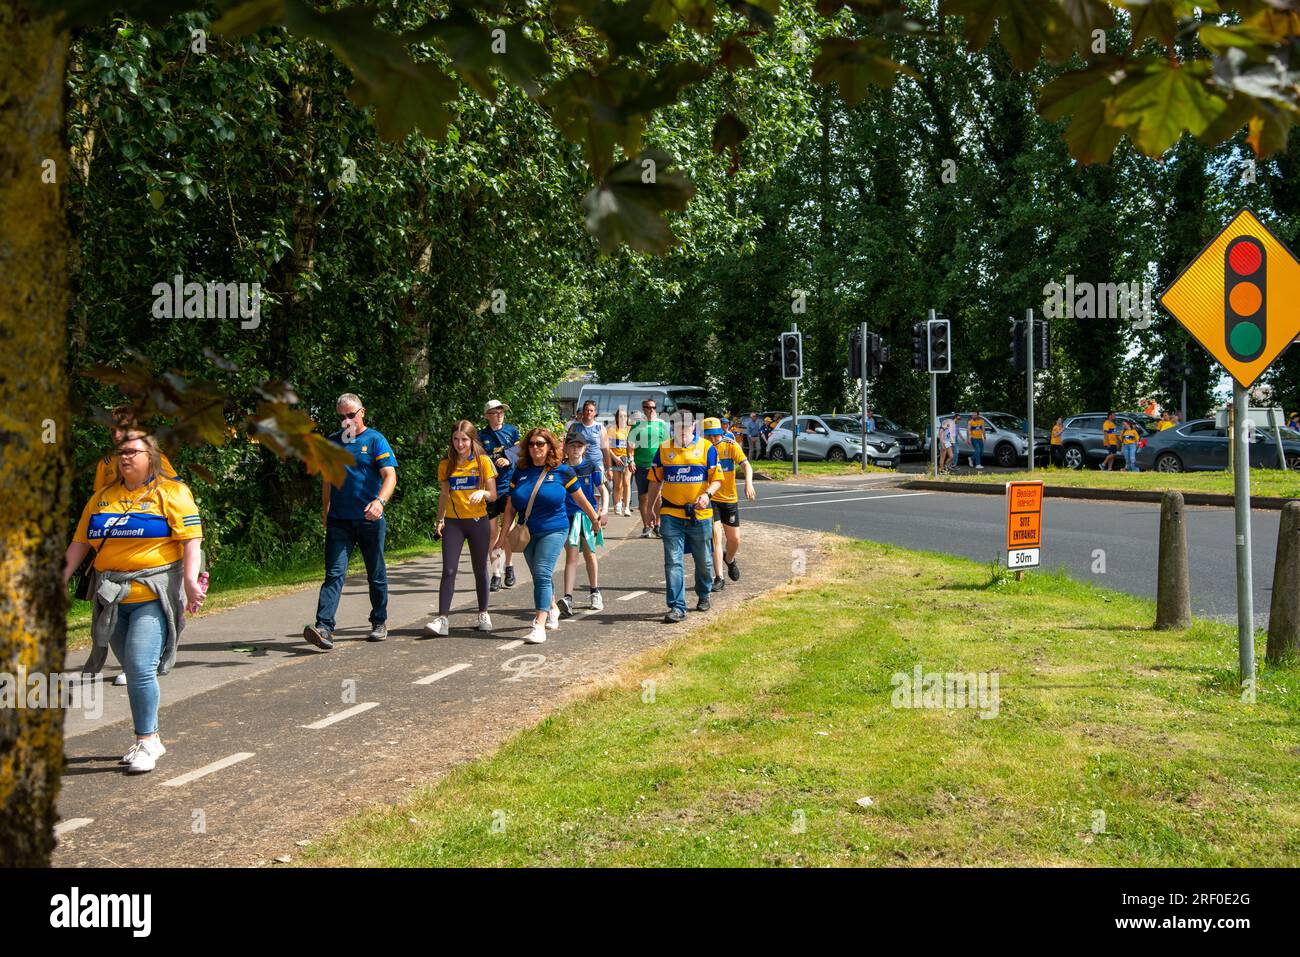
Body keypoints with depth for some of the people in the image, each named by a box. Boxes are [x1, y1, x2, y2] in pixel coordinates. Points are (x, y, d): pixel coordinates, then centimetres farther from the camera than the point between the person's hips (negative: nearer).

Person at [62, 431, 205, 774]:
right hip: (113, 598, 6)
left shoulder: (171, 492, -2)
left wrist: (191, 581, -19)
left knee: (141, 668, -14)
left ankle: (145, 741, -2)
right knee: (134, 671, 11)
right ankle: (151, 739, 22)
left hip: (153, 596, -6)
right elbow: (80, 542, 17)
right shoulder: (101, 498, 16)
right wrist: (61, 578, 8)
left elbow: (191, 540, -9)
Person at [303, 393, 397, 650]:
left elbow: (390, 476, -13)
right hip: (339, 520, 2)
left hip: (370, 520, -2)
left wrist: (380, 500, -31)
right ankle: (324, 628, -18)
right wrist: (325, 512, 17)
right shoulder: (332, 442, 10)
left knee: (376, 574, 11)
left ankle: (380, 622, 27)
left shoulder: (375, 440, -2)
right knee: (334, 573, -9)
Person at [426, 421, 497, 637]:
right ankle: (442, 619, -12)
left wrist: (483, 492, -24)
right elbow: (443, 495, 13)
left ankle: (483, 614, 25)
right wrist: (440, 520, 2)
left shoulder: (483, 461, -2)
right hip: (453, 523, 1)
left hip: (478, 521, -1)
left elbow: (493, 495, -2)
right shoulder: (446, 465, 5)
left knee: (480, 570, 9)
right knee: (449, 570, -9)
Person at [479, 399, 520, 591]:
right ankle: (496, 574, 8)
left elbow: (519, 453, 2)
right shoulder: (481, 436, 4)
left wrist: (509, 459, -18)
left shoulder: (512, 431, 6)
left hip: (509, 484, 0)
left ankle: (509, 566, 19)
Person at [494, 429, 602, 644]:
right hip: (528, 533, 4)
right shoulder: (521, 472, 6)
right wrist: (502, 535, 6)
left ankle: (539, 625, -20)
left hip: (553, 531, -4)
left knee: (542, 573, -17)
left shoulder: (561, 471, -3)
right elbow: (510, 507, 8)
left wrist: (595, 519, 17)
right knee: (539, 577, 15)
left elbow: (580, 498, 8)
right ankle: (552, 610, 39)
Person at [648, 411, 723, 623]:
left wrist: (707, 494, -20)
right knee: (673, 562, -6)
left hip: (700, 513, 0)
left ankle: (704, 595, 38)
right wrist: (653, 508, 9)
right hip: (671, 514, 0)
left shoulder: (707, 448, -1)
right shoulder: (664, 449, 4)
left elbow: (717, 479, -1)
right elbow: (655, 481, 12)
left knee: (703, 560, 14)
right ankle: (677, 607, -4)